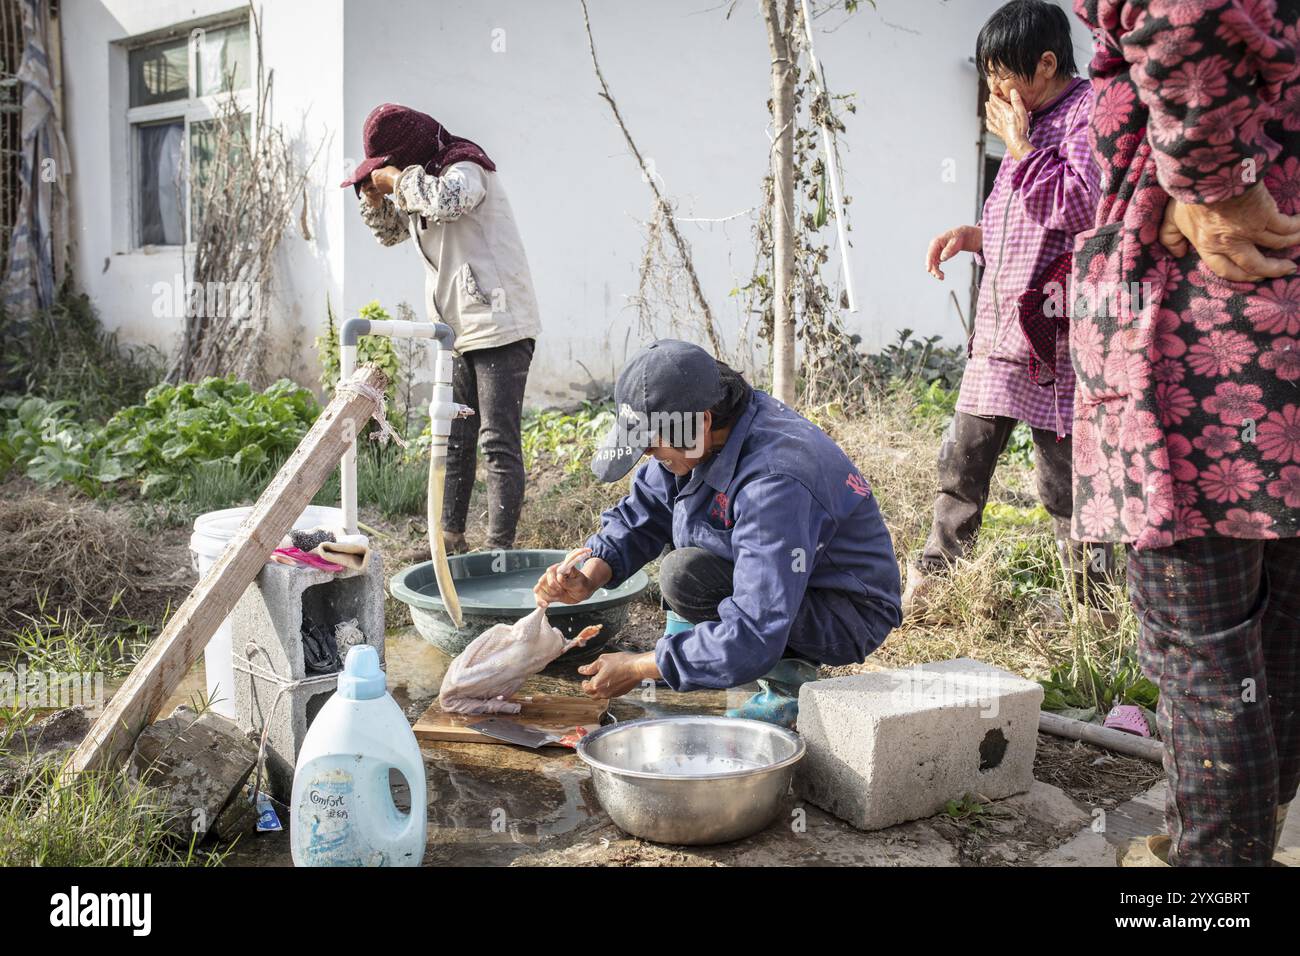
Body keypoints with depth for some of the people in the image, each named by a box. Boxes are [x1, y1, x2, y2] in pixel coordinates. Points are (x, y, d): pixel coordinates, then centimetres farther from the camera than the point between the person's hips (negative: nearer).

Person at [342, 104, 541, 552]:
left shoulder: (465, 168, -9)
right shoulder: (422, 182, 18)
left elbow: (447, 200, -33)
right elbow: (391, 232, 30)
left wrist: (398, 179, -16)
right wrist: (374, 197, 10)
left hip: (500, 327, -10)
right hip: (459, 332, 10)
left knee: (499, 441, -8)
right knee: (455, 440, 14)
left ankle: (499, 547, -5)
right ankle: (449, 538, 24)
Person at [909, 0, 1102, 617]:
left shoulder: (1089, 112, -6)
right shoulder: (1031, 122, 22)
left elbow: (1079, 205, -22)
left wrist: (1019, 147, -13)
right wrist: (976, 236, 14)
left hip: (1051, 334, -8)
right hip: (999, 330, 9)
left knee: (1064, 479, -1)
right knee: (962, 462, 10)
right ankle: (931, 582, 20)